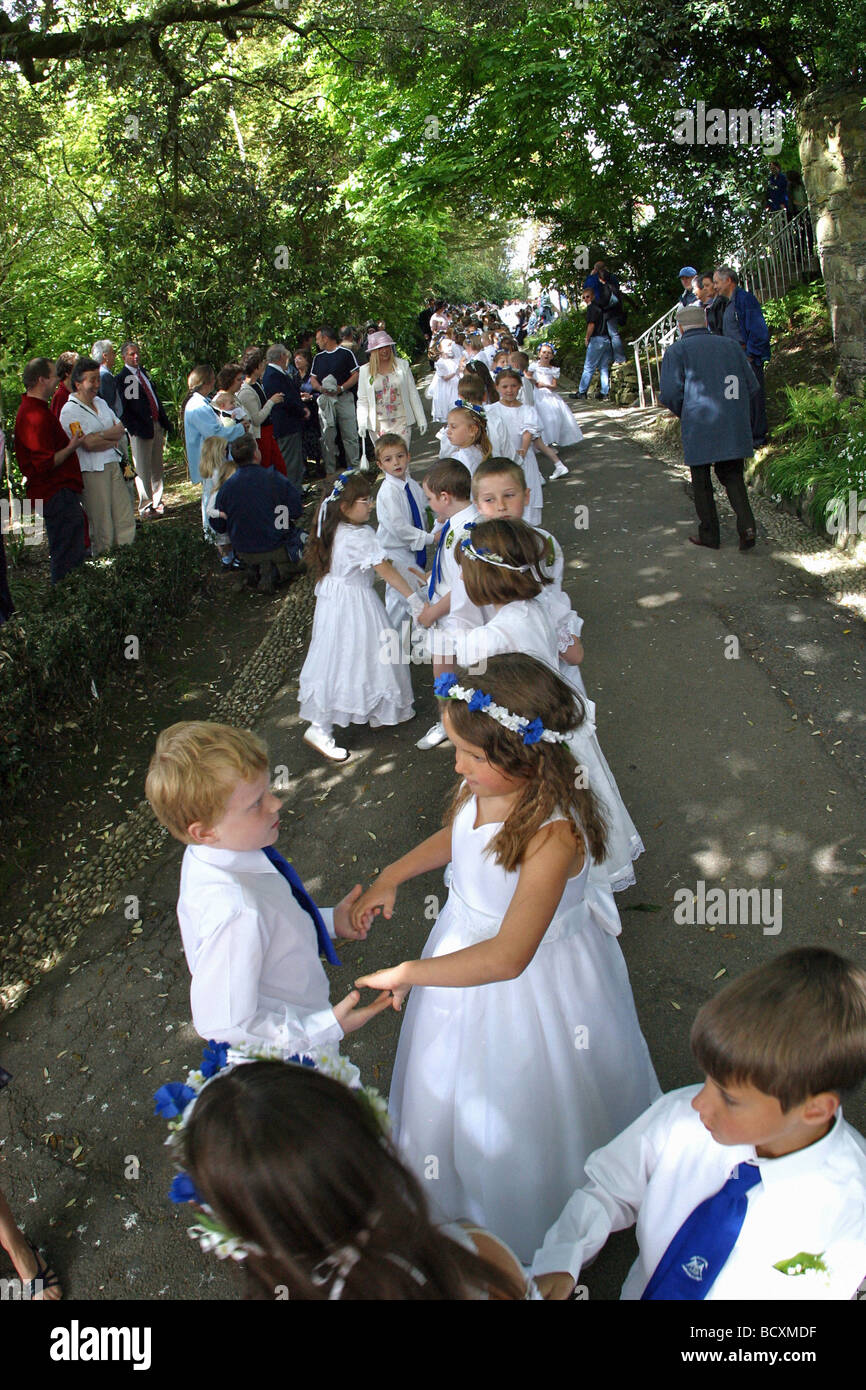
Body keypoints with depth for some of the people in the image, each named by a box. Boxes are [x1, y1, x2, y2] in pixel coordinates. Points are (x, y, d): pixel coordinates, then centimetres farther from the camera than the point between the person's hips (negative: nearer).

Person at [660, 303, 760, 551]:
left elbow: (669, 393, -9)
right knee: (732, 475, 12)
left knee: (701, 481, 10)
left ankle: (709, 534, 14)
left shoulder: (677, 350, 0)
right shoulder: (730, 345, 13)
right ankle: (746, 524, -7)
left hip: (699, 427, -3)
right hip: (734, 426, 3)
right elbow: (751, 386, 10)